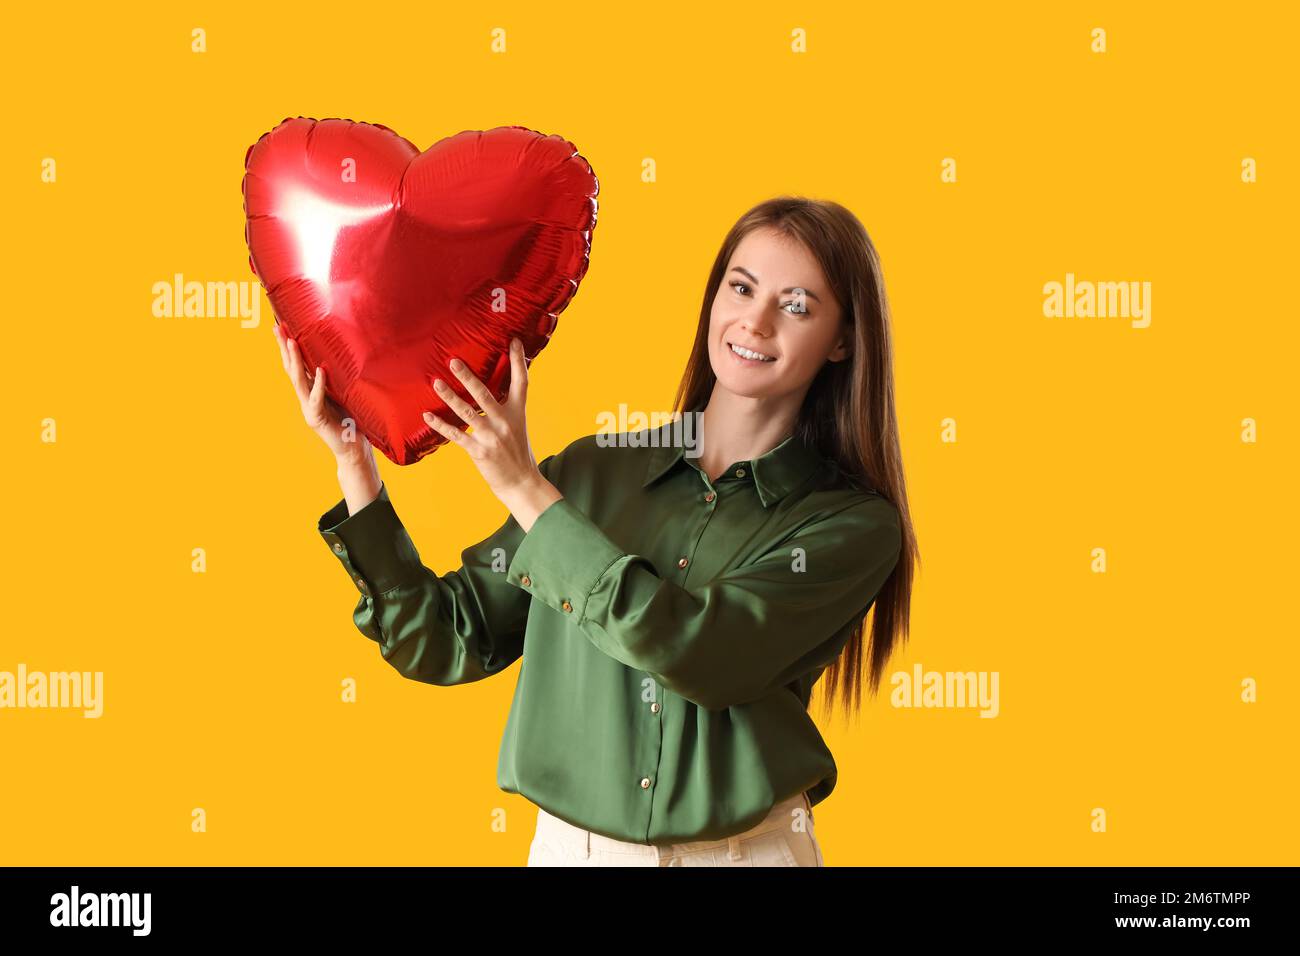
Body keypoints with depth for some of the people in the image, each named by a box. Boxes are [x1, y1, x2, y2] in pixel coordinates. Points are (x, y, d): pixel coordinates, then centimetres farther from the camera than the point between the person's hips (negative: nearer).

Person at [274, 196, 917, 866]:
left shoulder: (854, 527, -9)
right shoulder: (591, 473, -2)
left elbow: (699, 657, -23)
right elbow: (447, 643, -3)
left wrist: (524, 489, -21)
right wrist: (353, 461, -10)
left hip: (747, 849, -2)